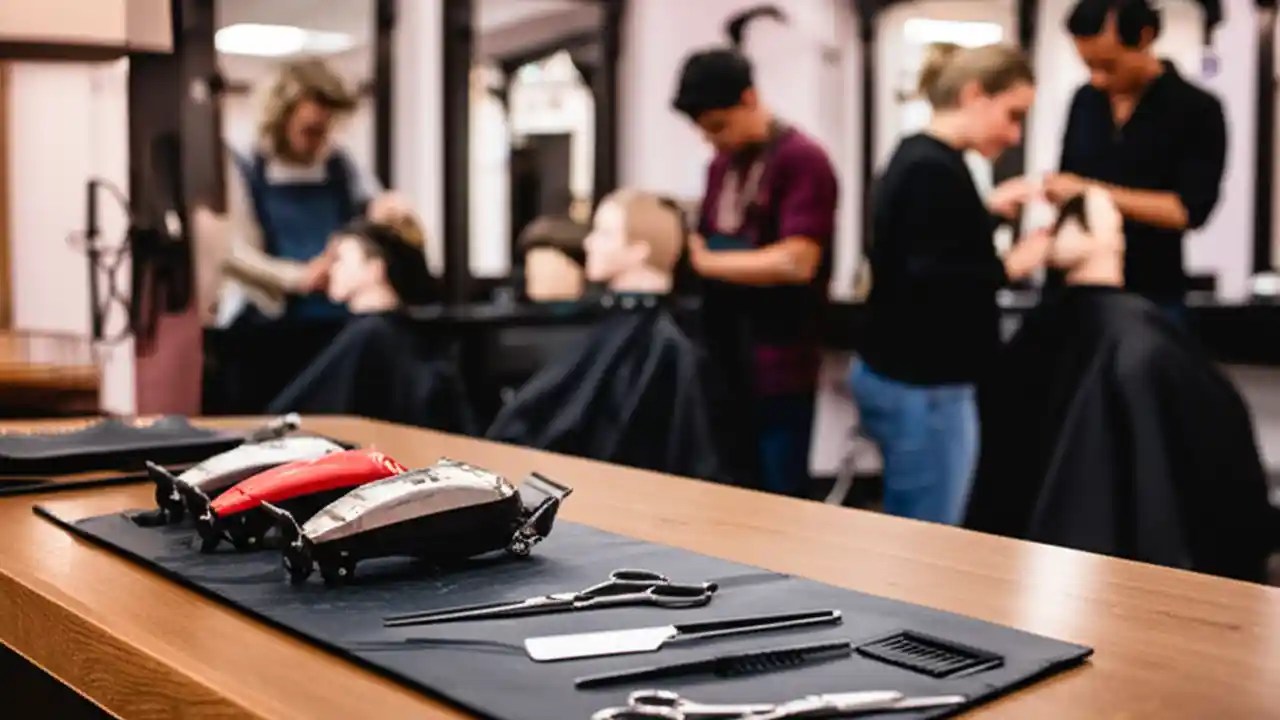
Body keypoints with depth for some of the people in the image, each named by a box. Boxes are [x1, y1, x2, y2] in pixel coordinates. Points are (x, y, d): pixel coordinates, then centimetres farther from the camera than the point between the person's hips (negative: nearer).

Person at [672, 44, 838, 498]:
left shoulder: (802, 160, -11)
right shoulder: (720, 165, 13)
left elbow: (796, 262, -20)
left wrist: (703, 262, -13)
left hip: (778, 369, -7)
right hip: (722, 362, 7)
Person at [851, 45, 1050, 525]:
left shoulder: (915, 157, 12)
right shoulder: (935, 170, -18)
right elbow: (927, 282, -25)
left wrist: (987, 210, 16)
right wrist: (1010, 267, -14)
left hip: (900, 376, 10)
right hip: (924, 387, -10)